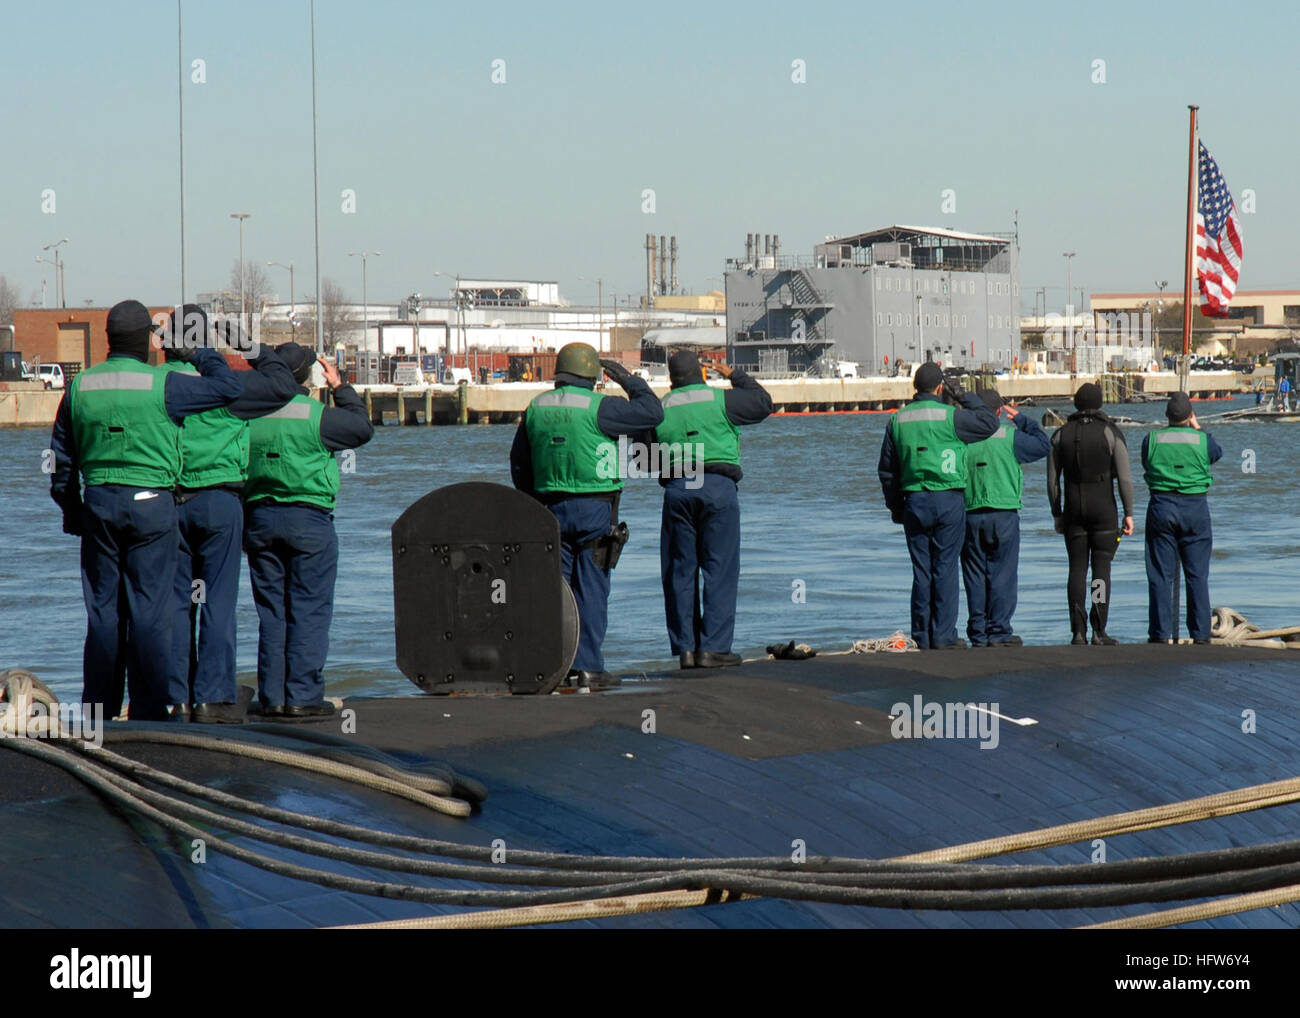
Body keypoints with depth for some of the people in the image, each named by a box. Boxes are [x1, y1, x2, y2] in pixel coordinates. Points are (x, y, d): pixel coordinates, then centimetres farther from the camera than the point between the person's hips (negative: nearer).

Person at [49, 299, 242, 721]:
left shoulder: (80, 387, 5)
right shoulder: (162, 386, -9)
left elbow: (62, 458, 11)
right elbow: (227, 387, -3)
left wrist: (71, 511, 21)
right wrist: (203, 355, 16)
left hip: (98, 502, 4)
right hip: (151, 504, -4)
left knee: (102, 608, 9)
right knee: (150, 608, 0)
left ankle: (99, 705, 12)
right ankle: (148, 708, 0)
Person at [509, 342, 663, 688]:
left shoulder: (537, 408, 9)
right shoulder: (597, 407, -11)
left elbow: (519, 463, 17)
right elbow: (651, 412, -7)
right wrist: (630, 381, 7)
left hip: (552, 507, 5)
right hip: (594, 508, -5)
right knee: (591, 590, -2)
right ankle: (587, 667, -3)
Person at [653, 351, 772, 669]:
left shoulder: (661, 409, 10)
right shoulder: (720, 400, 1)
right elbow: (763, 403, 14)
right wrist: (735, 376, 24)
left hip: (676, 489, 3)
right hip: (718, 488, -3)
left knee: (680, 571, 8)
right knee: (720, 570, 0)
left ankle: (686, 648, 6)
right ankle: (713, 647, -6)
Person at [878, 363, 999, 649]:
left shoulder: (898, 420, 7)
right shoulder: (950, 416, -8)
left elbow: (887, 470, 12)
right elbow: (989, 423, 3)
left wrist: (896, 507, 19)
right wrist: (964, 397, 11)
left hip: (913, 500, 4)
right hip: (948, 499, -4)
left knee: (921, 569, 7)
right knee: (945, 567, 0)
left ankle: (922, 636, 8)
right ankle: (943, 635, -2)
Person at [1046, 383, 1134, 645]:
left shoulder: (1061, 434, 5)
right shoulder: (1111, 432, -4)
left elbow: (1052, 480, 6)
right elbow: (1124, 477, -7)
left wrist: (1057, 515, 13)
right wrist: (1129, 513, -1)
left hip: (1073, 509, 2)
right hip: (1104, 508, -2)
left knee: (1077, 569, 4)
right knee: (1101, 567, -1)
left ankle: (1078, 632, -3)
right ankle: (1099, 631, -6)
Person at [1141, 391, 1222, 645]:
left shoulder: (1151, 440, -3)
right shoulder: (1202, 440, -3)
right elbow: (1217, 453, 19)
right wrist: (1197, 429, 30)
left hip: (1161, 507, 0)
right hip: (1196, 508, 0)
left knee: (1160, 575, 4)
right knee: (1198, 575, 6)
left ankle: (1161, 633, 1)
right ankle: (1200, 633, 6)